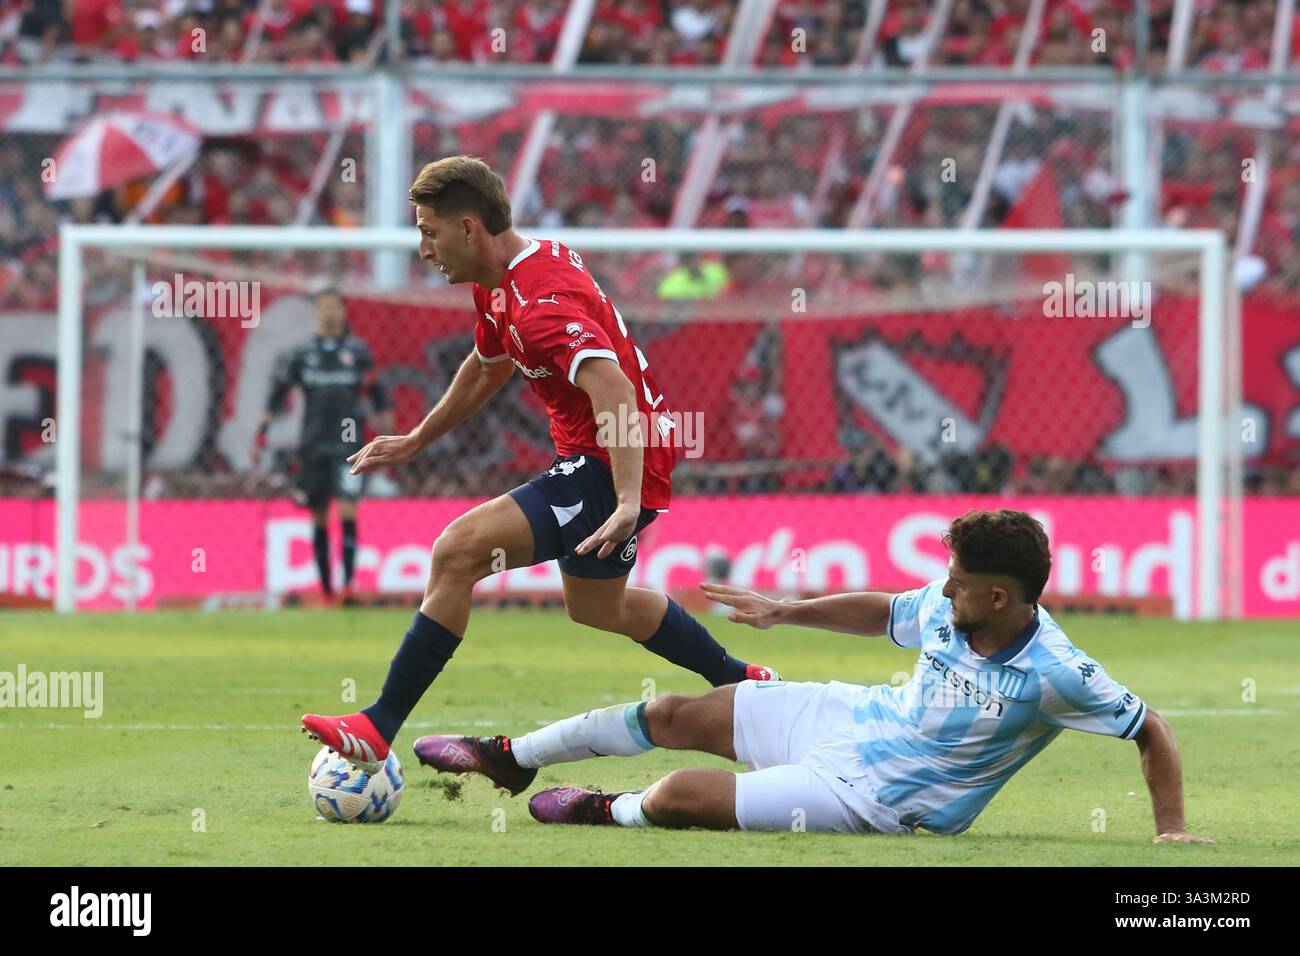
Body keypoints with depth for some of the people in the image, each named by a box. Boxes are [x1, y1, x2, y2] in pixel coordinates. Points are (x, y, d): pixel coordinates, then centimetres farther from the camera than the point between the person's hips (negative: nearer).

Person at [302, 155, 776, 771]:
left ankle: (378, 729, -20)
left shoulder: (542, 303, -26)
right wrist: (414, 442, 30)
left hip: (612, 467, -11)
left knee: (459, 550, -21)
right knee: (595, 607, 31)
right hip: (590, 460, 11)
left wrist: (628, 503, -50)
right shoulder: (498, 283, 5)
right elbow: (487, 367, 25)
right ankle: (741, 682, 48)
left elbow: (613, 391, -40)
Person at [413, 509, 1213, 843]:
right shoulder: (946, 610, -8)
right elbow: (880, 613, 14)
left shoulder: (1054, 676, -28)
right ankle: (511, 758, 33)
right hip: (859, 717, 7)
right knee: (674, 717, 9)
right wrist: (785, 612, 18)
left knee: (677, 798, -14)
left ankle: (607, 811, 25)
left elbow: (1151, 730, -19)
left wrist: (1172, 827, -23)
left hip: (873, 794, -7)